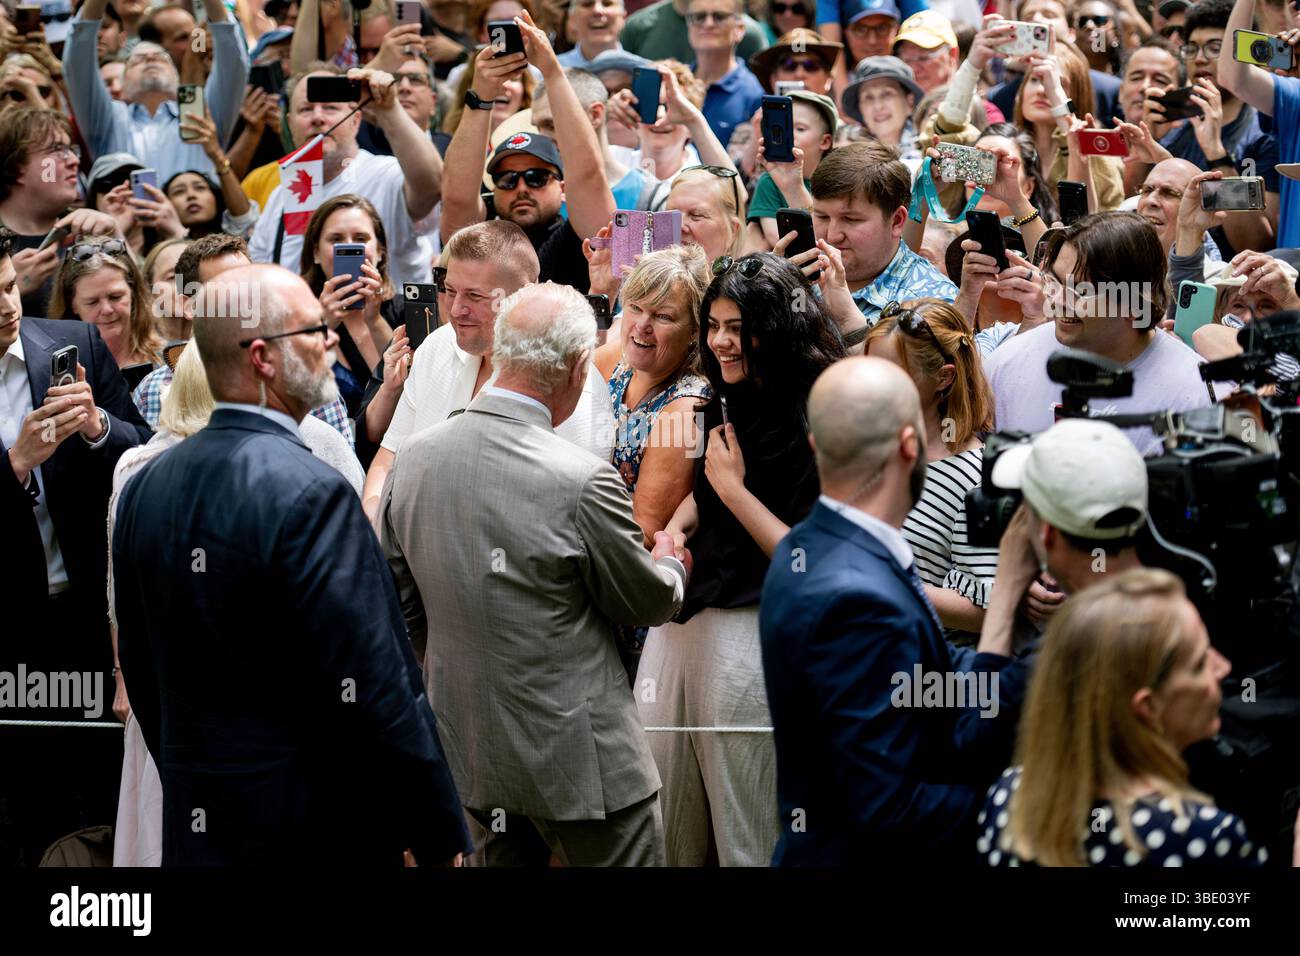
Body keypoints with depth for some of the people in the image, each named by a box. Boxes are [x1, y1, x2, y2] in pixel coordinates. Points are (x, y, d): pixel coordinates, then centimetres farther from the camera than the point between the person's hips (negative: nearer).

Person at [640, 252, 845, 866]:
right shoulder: (725, 405, 11)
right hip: (680, 617, 8)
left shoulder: (813, 422, -13)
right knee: (660, 824, 13)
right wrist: (675, 526, 8)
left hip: (749, 630, -8)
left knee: (745, 836, 3)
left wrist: (734, 488, -12)